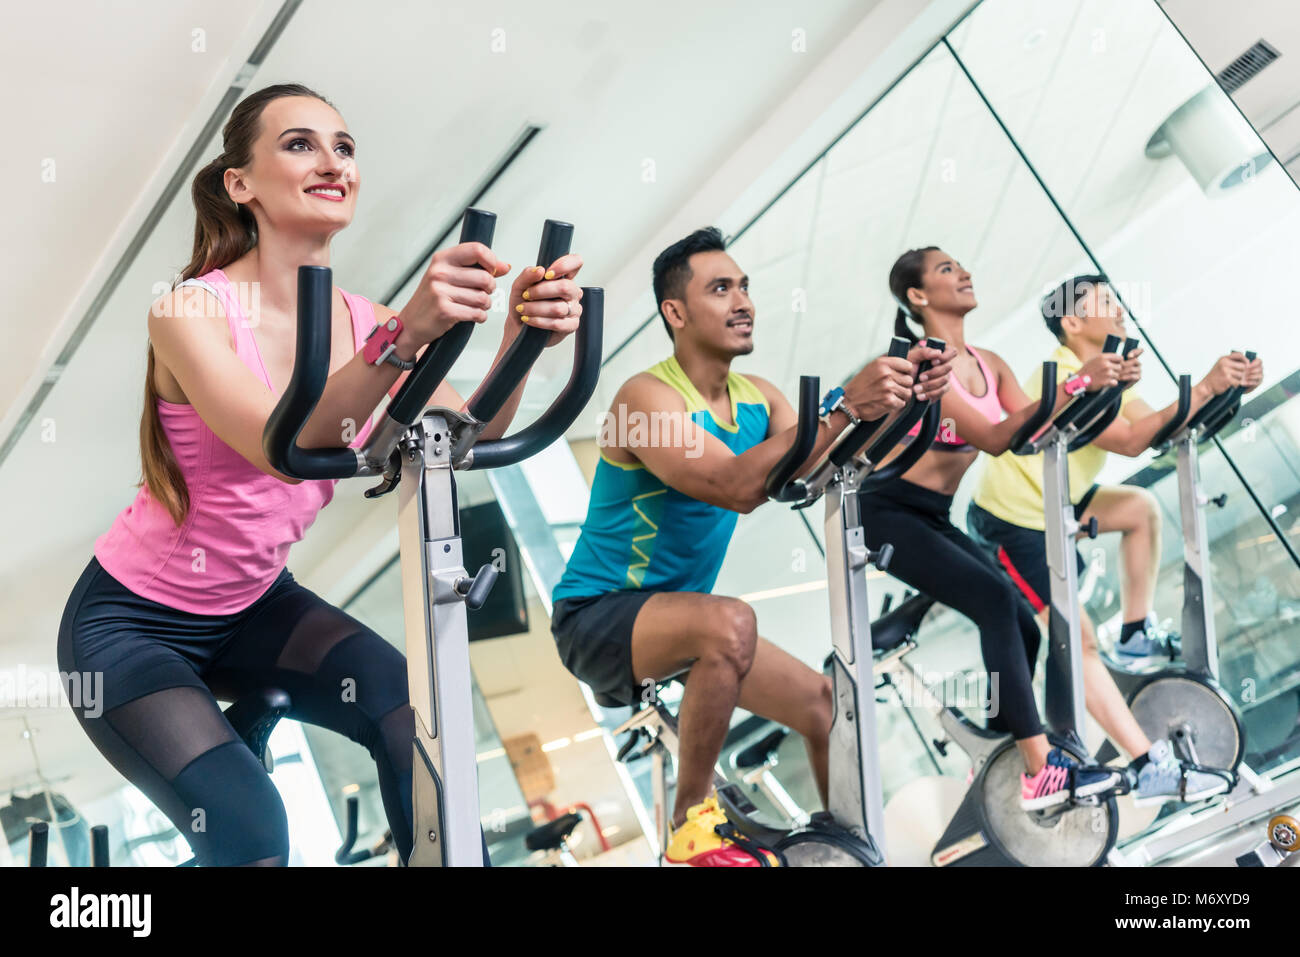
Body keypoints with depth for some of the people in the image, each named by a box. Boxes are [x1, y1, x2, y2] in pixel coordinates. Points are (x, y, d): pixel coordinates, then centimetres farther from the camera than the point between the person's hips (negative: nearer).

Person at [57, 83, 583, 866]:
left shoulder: (365, 323, -6)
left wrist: (522, 337, -39)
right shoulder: (191, 310, -22)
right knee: (250, 832, -23)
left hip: (255, 606, 5)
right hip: (132, 622, -4)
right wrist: (408, 333, -52)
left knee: (417, 720, -19)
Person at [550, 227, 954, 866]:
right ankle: (692, 826, -19)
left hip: (677, 614, 8)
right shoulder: (647, 397, -21)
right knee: (731, 622, -35)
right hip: (595, 615, -8)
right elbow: (736, 487, -35)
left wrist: (897, 397, -24)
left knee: (823, 703, 8)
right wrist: (844, 404, -38)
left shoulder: (758, 398, 3)